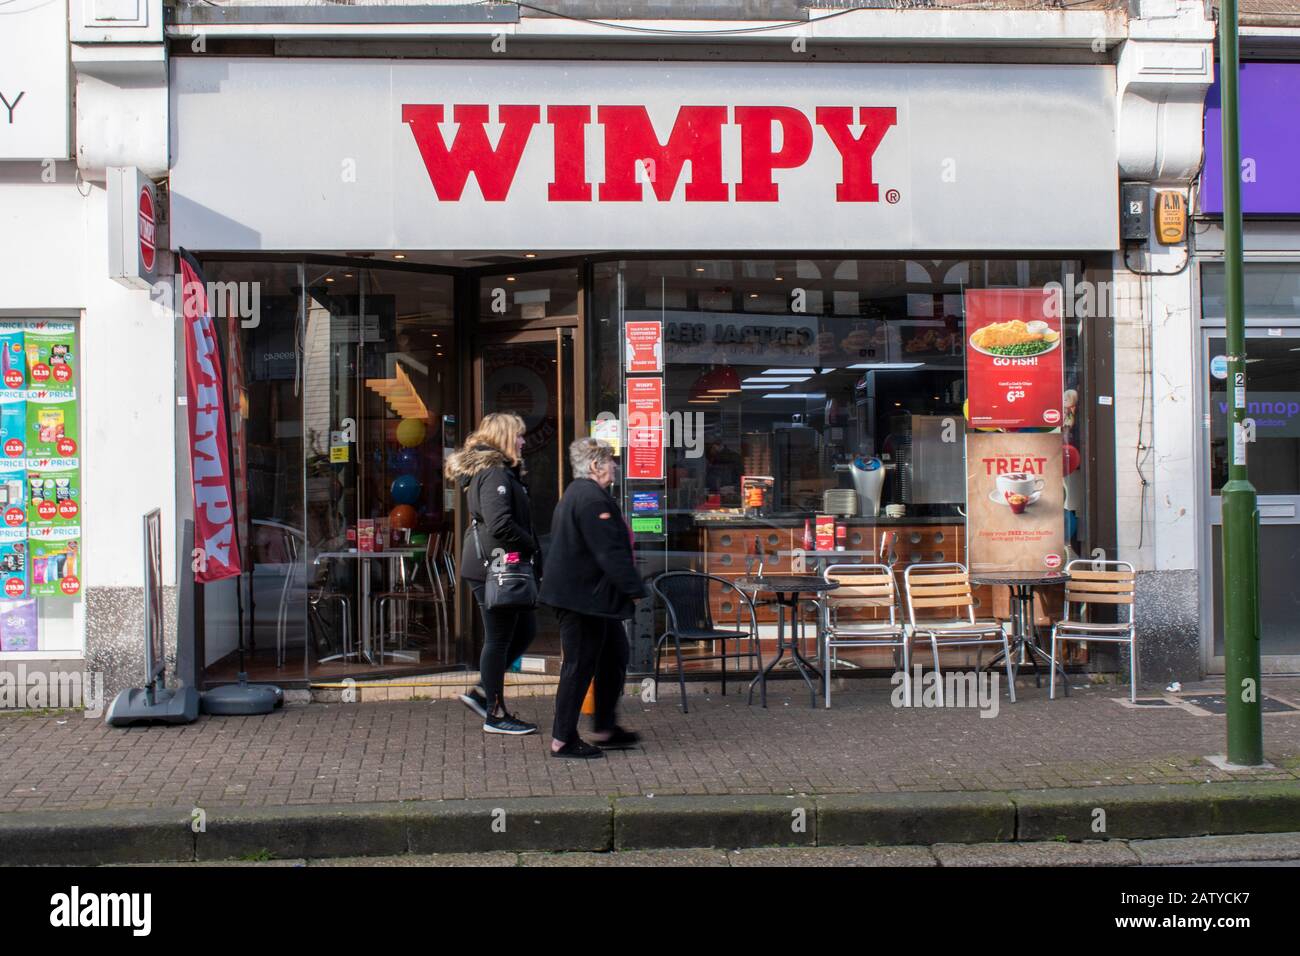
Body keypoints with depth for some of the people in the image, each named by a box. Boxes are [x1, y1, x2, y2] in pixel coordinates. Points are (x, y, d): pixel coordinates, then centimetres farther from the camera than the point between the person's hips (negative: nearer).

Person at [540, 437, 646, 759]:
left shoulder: (575, 494, 16)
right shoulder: (592, 498, -19)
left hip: (582, 596, 11)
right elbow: (611, 552, -24)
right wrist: (636, 589, -18)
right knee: (580, 665, -3)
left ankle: (605, 729, 25)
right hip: (585, 597, -11)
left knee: (614, 658, 17)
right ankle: (563, 740, 5)